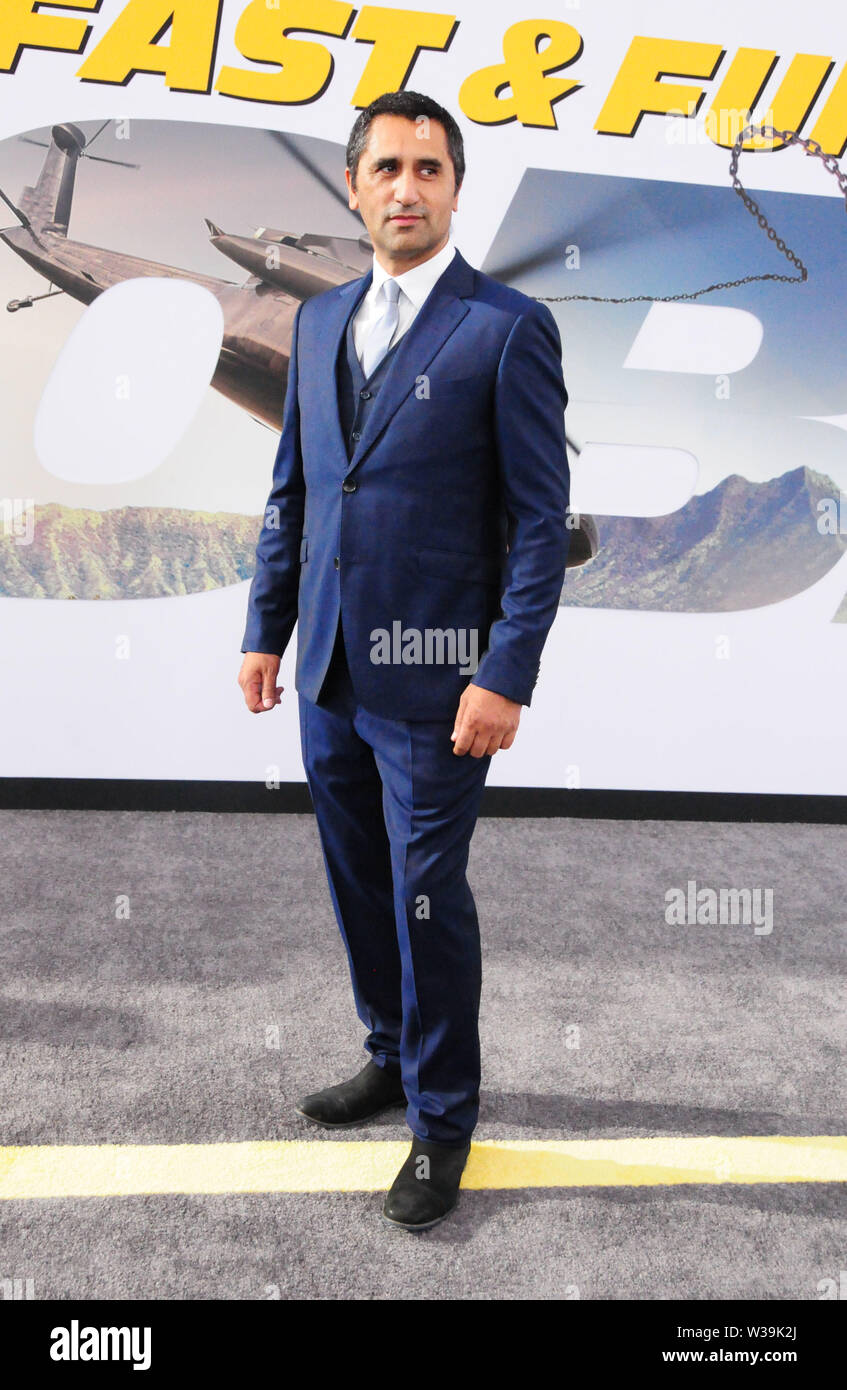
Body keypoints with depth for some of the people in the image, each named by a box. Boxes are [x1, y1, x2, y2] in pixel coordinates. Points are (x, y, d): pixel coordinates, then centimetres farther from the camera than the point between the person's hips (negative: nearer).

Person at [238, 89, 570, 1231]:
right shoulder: (319, 320, 13)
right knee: (359, 884, 17)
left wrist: (505, 678, -16)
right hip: (330, 668, 6)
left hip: (433, 676, -6)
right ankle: (395, 1057, 39)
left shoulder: (508, 327, -6)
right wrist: (267, 629, 11)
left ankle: (443, 1120, 23)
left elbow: (542, 517, -10)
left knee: (428, 899, 3)